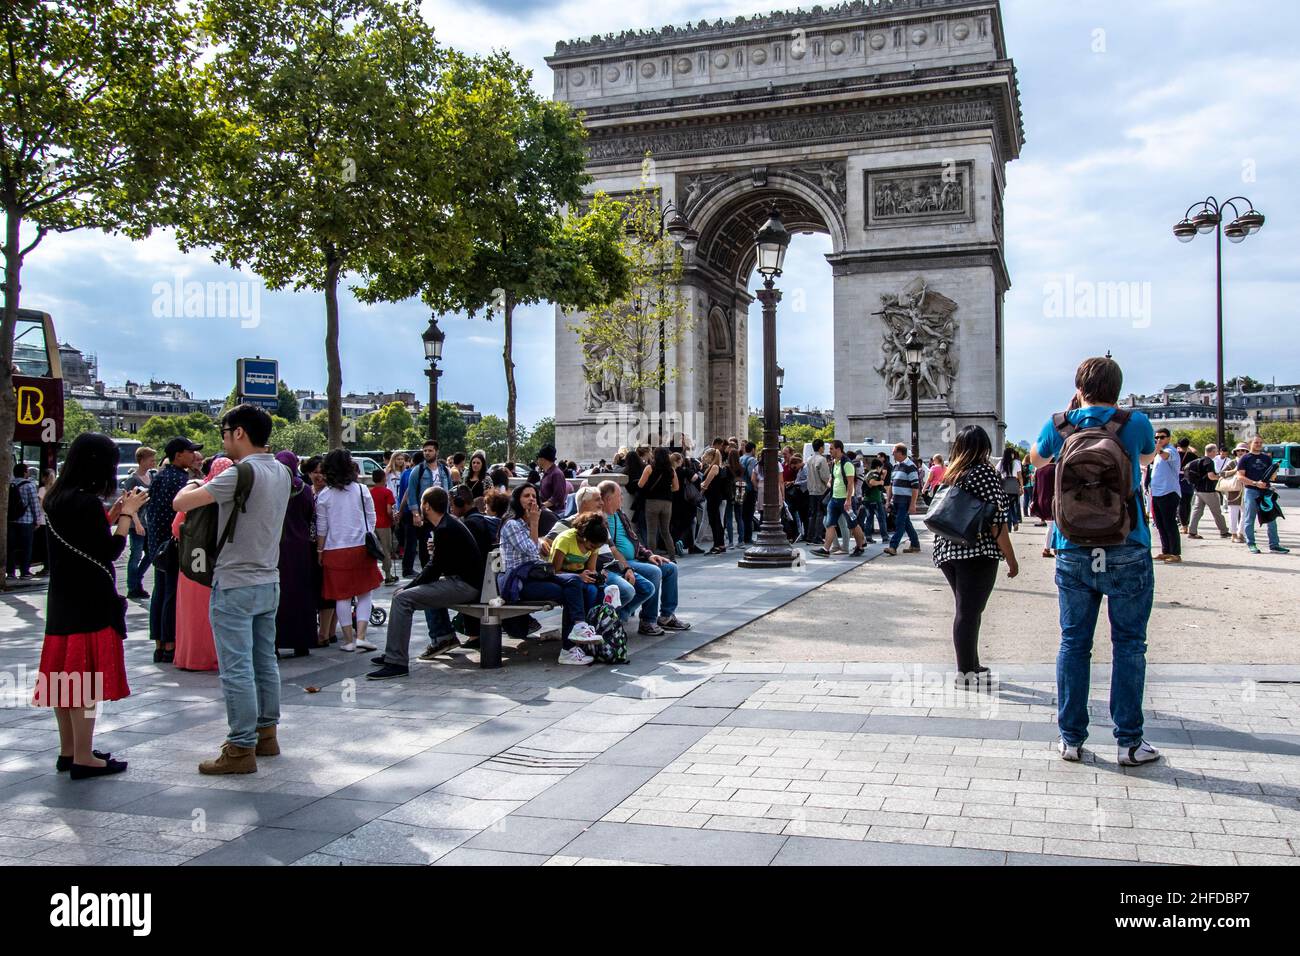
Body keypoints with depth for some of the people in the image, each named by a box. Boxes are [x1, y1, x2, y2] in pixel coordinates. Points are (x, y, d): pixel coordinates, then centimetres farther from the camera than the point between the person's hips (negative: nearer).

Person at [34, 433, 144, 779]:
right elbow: (109, 551, -16)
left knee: (65, 675, 14)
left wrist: (113, 513, 12)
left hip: (62, 602, 9)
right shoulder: (87, 502, -18)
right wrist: (127, 513, -7)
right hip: (90, 605, -9)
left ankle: (68, 751, 23)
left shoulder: (58, 499, 9)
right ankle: (83, 758, 4)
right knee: (86, 679, -2)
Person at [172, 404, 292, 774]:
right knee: (265, 661, 15)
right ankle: (266, 734, 25)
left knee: (236, 669, -3)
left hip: (235, 584, -8)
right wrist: (210, 490, 16)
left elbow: (182, 502, -16)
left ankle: (241, 749, 1)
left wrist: (190, 489, 6)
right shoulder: (281, 472, 8)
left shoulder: (241, 473, -18)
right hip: (269, 581, 9)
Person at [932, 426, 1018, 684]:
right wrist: (1011, 559, -7)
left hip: (946, 550, 7)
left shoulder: (950, 474, 12)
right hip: (977, 552, -7)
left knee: (967, 610, 17)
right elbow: (996, 520, -12)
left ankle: (971, 666, 25)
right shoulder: (984, 472, -9)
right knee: (969, 611, -1)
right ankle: (966, 672, 5)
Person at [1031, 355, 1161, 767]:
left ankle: (1071, 738, 15)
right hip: (1126, 552, -2)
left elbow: (1037, 458, 23)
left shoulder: (1059, 426, 0)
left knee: (1073, 643, 9)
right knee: (1128, 644, 6)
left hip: (1073, 553, 2)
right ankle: (1129, 741, 10)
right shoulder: (1135, 423, -4)